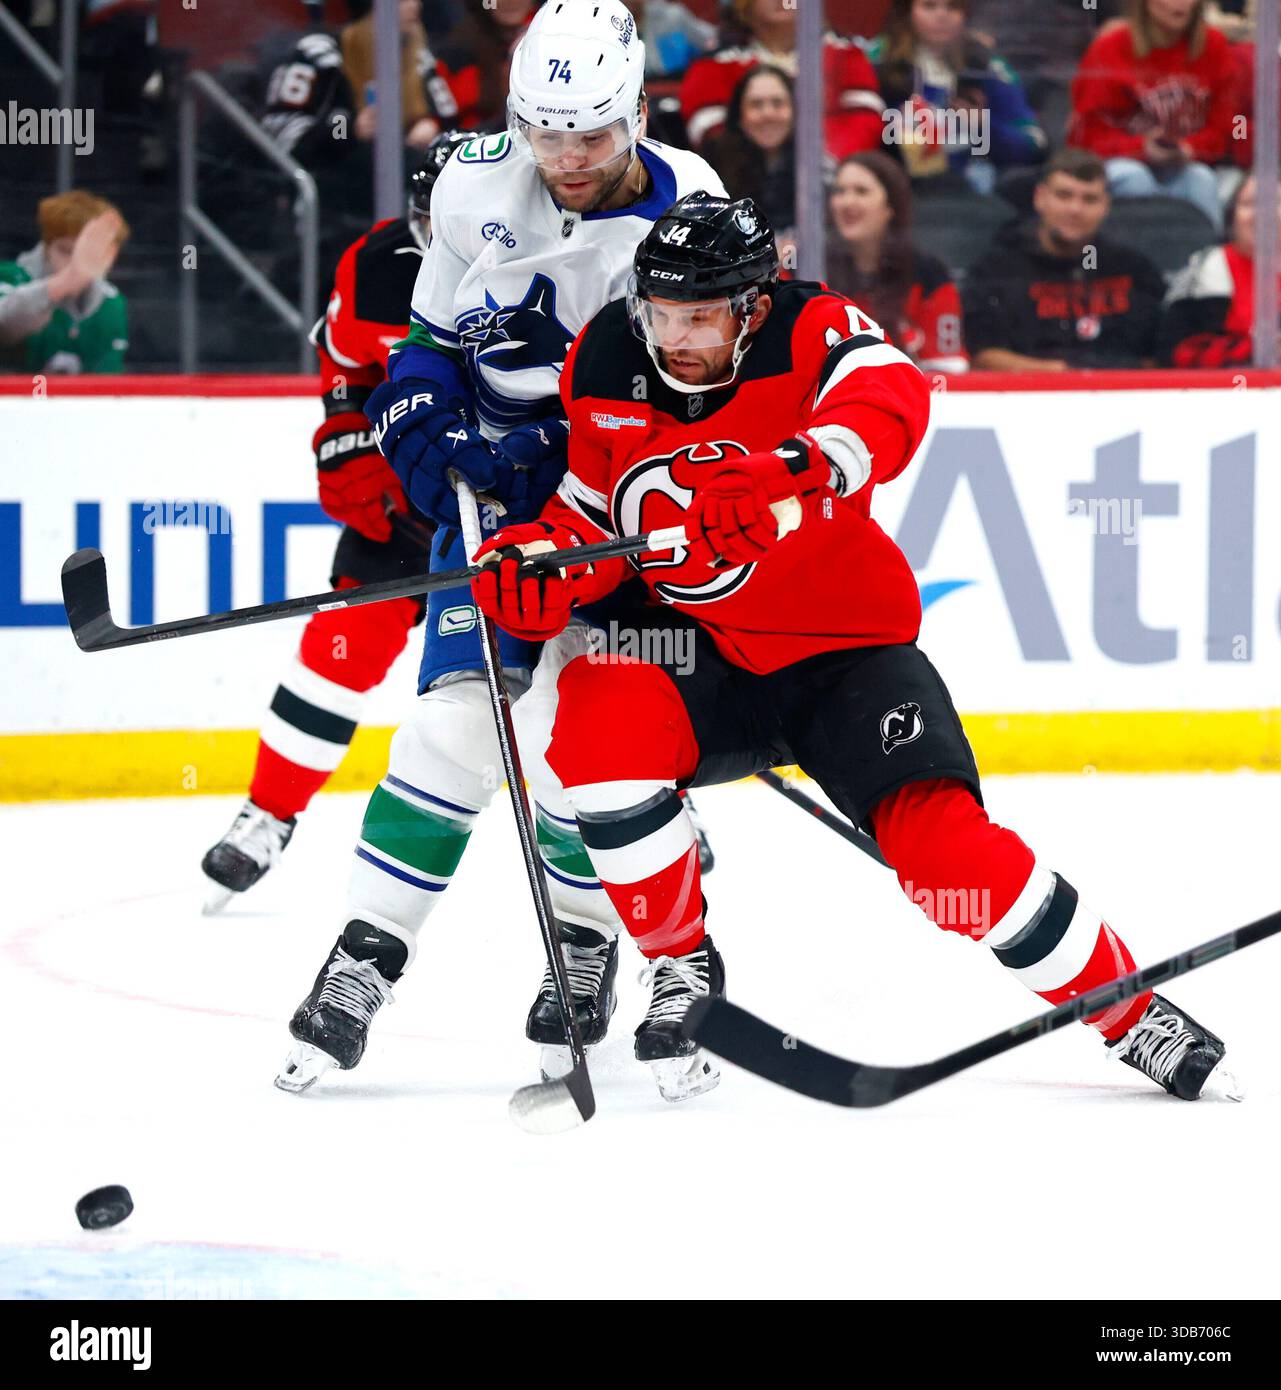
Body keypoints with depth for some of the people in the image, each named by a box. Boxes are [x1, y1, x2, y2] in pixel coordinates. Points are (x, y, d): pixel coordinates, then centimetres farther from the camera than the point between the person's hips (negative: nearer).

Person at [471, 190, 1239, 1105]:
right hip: (702, 658, 3)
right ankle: (683, 963, -8)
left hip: (847, 650, -3)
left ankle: (1133, 1014, 0)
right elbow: (594, 514, 7)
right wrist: (538, 561, -17)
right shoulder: (604, 366, -6)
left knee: (941, 841, -20)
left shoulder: (809, 330, -18)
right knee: (599, 718, -29)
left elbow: (891, 406, -40)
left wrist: (784, 472, -59)